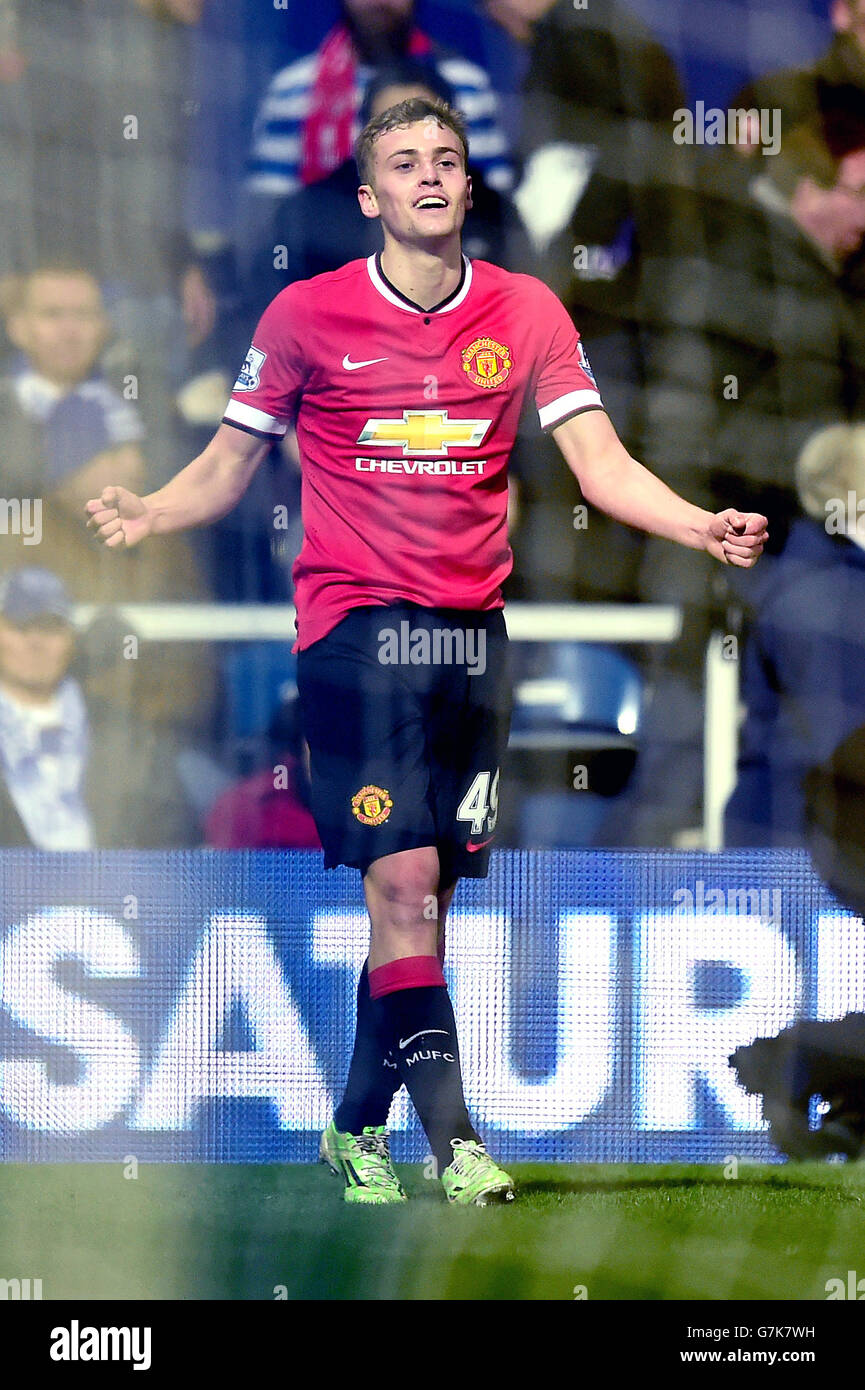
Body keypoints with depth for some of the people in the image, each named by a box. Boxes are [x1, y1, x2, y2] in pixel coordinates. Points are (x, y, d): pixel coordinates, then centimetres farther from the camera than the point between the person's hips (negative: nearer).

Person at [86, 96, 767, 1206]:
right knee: (403, 879, -15)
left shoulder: (527, 313, 6)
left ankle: (356, 1126, 20)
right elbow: (228, 465, 6)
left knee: (429, 893, 6)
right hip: (355, 626, -4)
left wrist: (701, 527, -16)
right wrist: (146, 515, -14)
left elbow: (600, 462, 1)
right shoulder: (307, 314, 0)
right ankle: (452, 1137, -17)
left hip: (472, 634, 4)